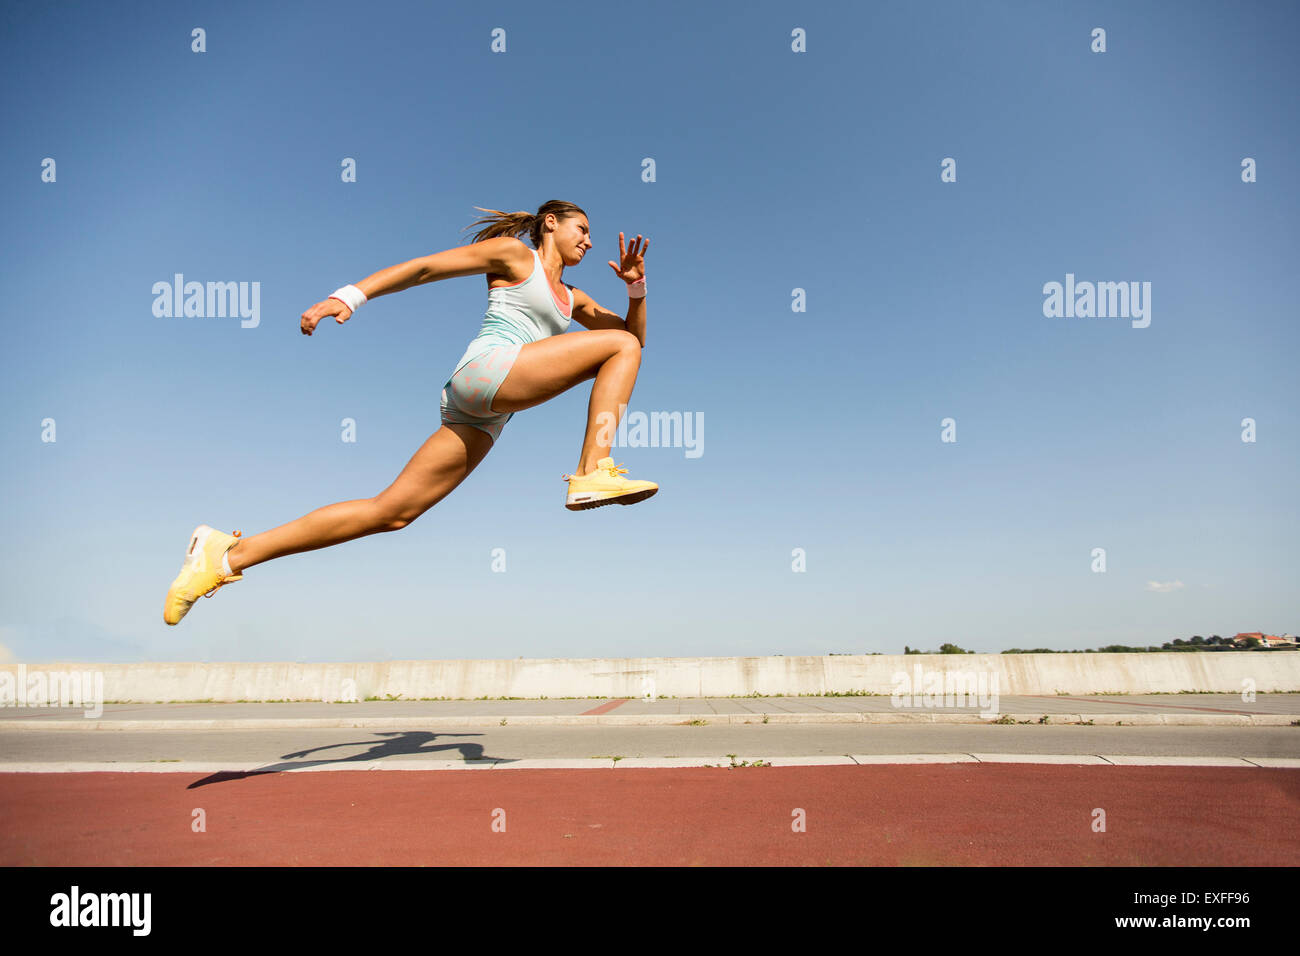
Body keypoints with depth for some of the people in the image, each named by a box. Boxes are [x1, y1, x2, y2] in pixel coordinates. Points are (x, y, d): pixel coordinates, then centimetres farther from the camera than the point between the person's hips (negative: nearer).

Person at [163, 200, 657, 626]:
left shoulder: (573, 299, 32)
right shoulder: (514, 253, 10)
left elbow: (637, 332, 32)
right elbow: (423, 267, 4)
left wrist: (636, 287, 13)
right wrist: (351, 294, -7)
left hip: (483, 419, 8)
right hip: (486, 368, -8)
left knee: (390, 512, -1)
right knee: (619, 346, -8)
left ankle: (230, 554, 3)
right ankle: (592, 473, -23)